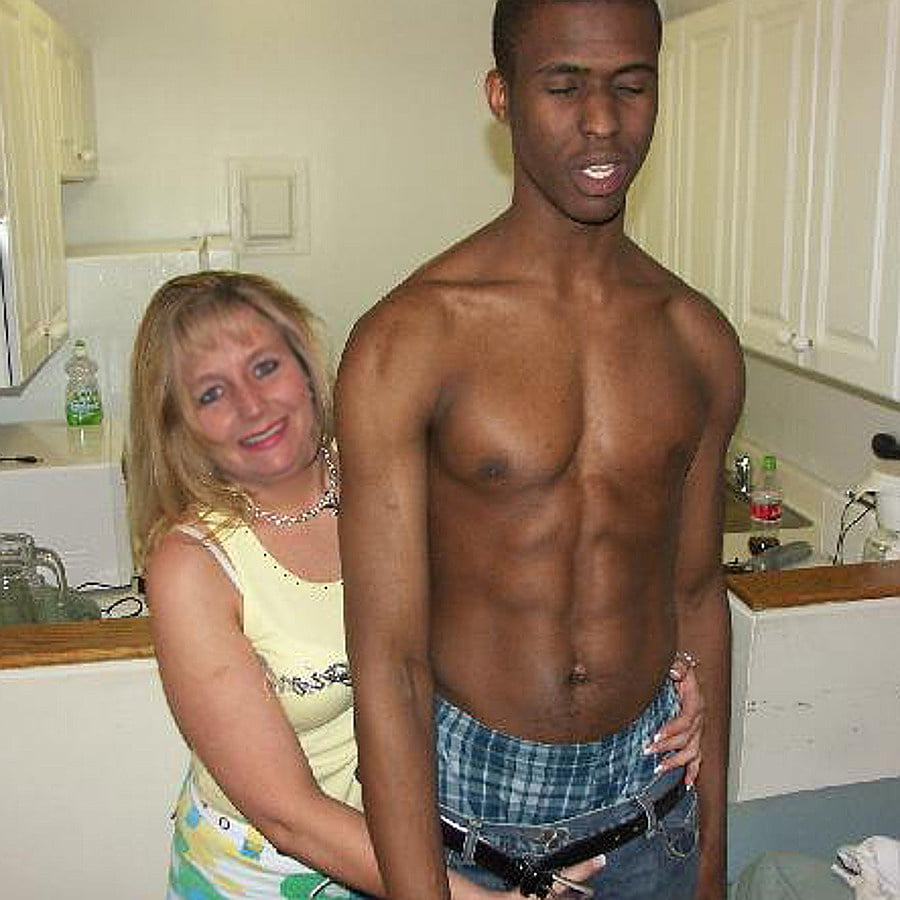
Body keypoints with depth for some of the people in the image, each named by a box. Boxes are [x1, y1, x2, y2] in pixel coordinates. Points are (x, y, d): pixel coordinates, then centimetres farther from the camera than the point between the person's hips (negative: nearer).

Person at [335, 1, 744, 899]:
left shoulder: (700, 340, -2)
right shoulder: (405, 341, -17)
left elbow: (696, 597, 5)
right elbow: (387, 661, -18)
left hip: (651, 797, 4)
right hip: (462, 792, -3)